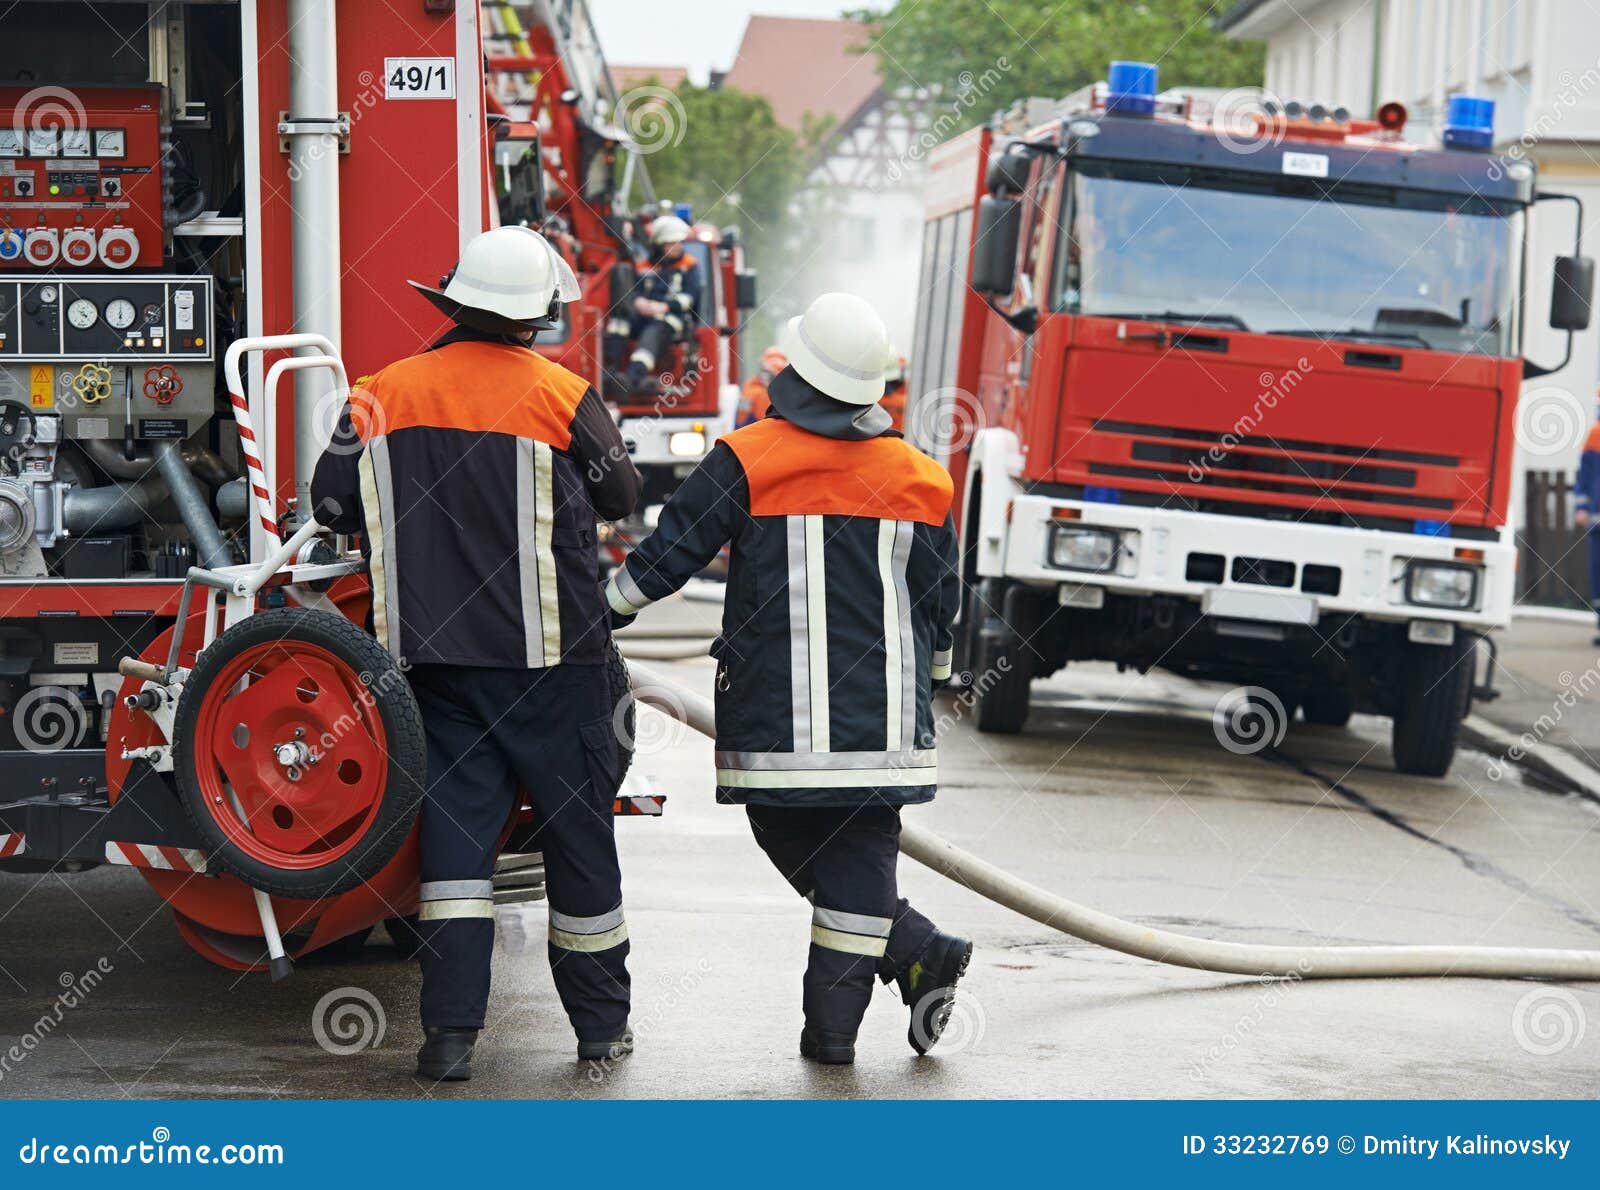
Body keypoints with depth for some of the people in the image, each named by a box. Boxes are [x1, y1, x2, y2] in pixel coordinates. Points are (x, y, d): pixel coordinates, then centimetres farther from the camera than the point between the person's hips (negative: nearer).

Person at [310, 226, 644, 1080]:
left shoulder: (386, 394, 1)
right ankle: (600, 1022, 19)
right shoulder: (561, 397, -8)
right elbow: (620, 496, 4)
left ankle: (451, 1030, -3)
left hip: (434, 656, 3)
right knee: (577, 830, 9)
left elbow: (332, 503, 2)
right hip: (549, 657, -3)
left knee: (455, 828, 5)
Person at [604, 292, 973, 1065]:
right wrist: (920, 692, 26)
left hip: (780, 713, -3)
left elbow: (669, 555, -3)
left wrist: (597, 605, 13)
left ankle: (918, 951, 2)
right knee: (859, 849, 6)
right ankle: (834, 1021, 1)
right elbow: (938, 608, 13)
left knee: (789, 835, 9)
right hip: (883, 713, 3)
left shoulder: (746, 461, -5)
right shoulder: (918, 481, 7)